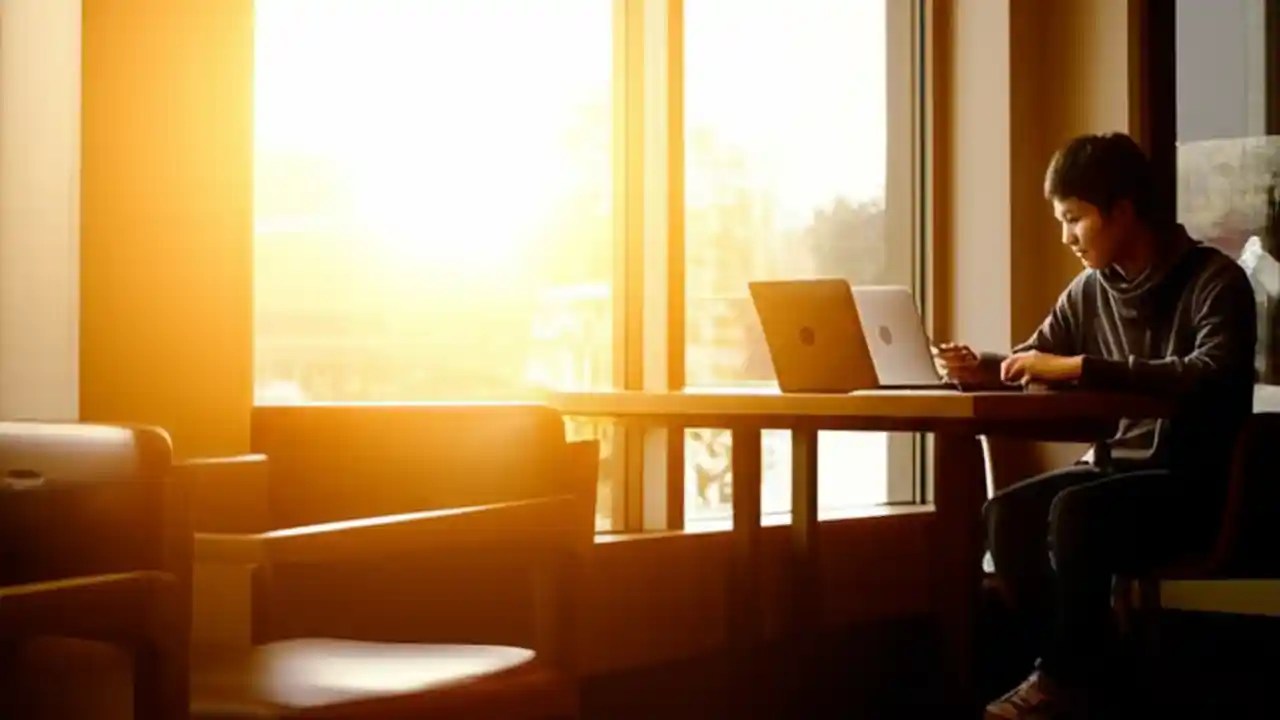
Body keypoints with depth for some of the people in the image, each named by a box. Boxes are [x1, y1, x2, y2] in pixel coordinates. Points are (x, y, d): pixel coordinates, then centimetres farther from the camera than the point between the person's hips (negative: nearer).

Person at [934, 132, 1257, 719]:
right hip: (1118, 466, 6)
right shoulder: (1092, 289, 7)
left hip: (1195, 483, -6)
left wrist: (1082, 368, -33)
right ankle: (1088, 668, -4)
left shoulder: (1214, 280, -11)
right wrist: (981, 367, -6)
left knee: (1074, 511, -31)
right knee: (1008, 513, -19)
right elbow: (1033, 359, 19)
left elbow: (1211, 376, -29)